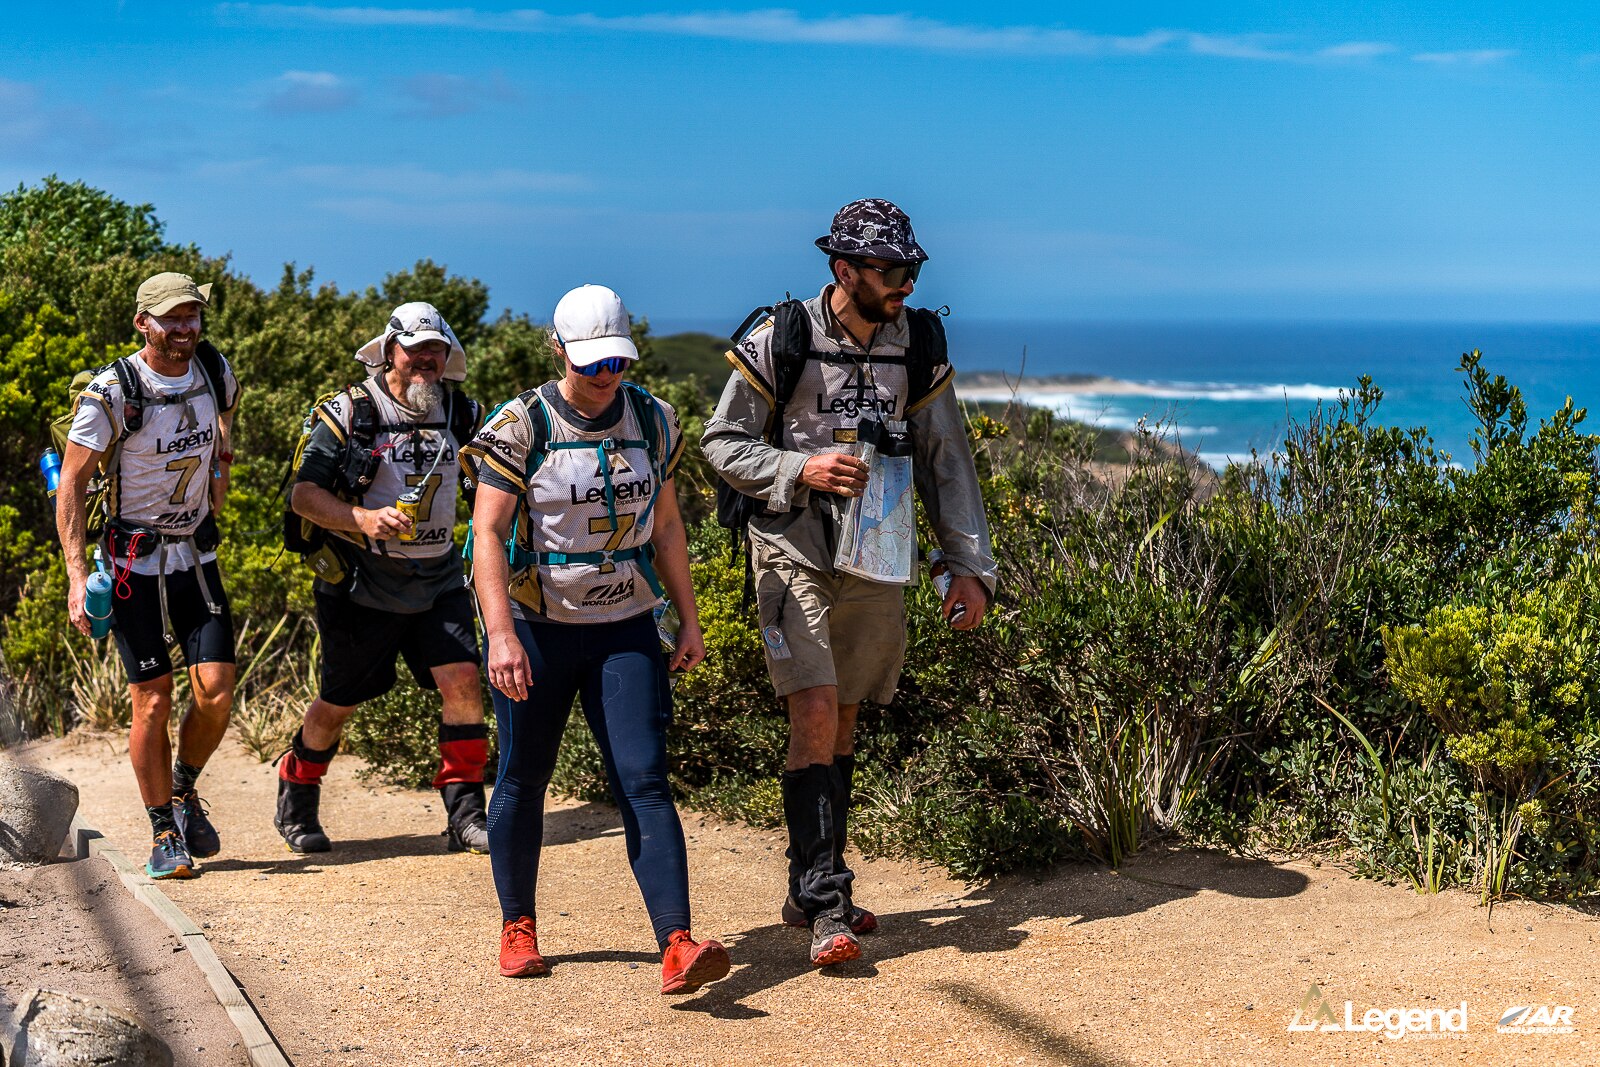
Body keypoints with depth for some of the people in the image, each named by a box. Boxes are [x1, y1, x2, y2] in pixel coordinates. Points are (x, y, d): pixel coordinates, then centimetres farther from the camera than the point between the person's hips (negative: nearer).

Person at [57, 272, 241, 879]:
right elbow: (72, 483, -11)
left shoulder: (217, 373, -1)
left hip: (197, 556, 4)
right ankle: (165, 833, 11)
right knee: (152, 702, -4)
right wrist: (77, 574, -17)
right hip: (135, 562, -4)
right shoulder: (112, 391, -15)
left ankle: (184, 791, 22)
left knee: (216, 694, -6)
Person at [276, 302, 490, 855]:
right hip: (361, 583, -3)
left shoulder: (459, 412, 5)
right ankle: (296, 805, 31)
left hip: (438, 580, 3)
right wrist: (361, 519, -28)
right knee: (339, 701, 7)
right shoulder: (350, 413, -9)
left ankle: (466, 816, -4)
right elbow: (304, 494, -12)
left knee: (463, 682, -13)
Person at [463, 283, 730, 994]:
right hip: (537, 628, -2)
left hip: (626, 631, 2)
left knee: (644, 780, -9)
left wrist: (688, 620, 11)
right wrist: (500, 634, -23)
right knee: (523, 780, 9)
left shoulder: (653, 421, 4)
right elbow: (488, 533, -13)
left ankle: (677, 946, -17)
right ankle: (517, 926, 28)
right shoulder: (520, 427, -9)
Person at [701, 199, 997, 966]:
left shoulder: (917, 349, 2)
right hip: (794, 552, -4)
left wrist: (970, 567, 2)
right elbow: (722, 443, -3)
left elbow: (946, 464, 7)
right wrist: (799, 469, -19)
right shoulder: (779, 341, -9)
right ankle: (827, 902, -10)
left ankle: (810, 892, 23)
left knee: (844, 723, 11)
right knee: (815, 715, -15)